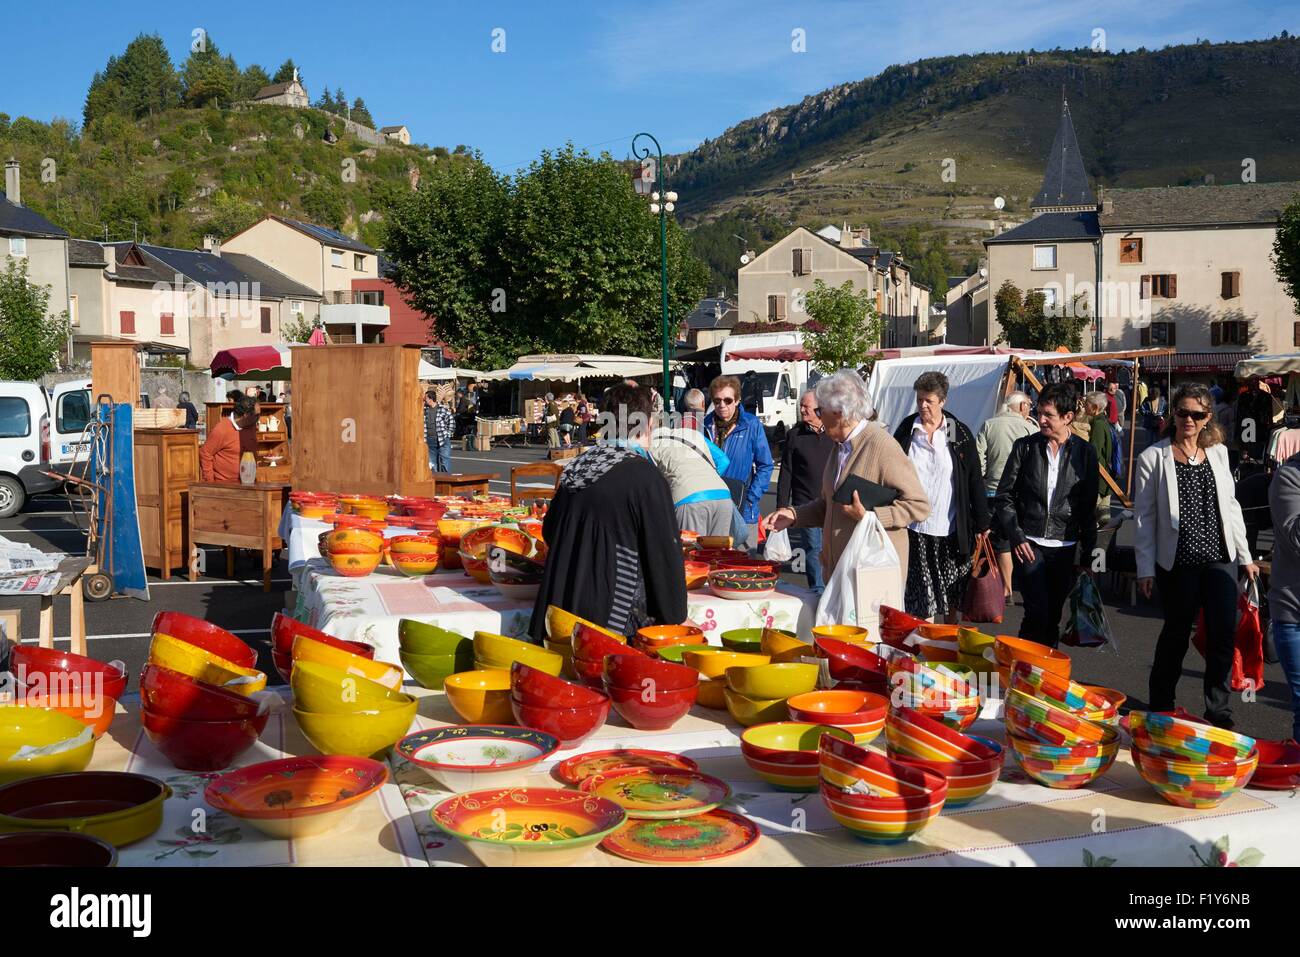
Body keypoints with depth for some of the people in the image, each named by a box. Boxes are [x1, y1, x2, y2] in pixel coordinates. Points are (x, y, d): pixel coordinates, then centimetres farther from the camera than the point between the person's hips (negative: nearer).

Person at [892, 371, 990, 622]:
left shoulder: (959, 433, 0)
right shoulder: (905, 430, 3)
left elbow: (975, 480, 2)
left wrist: (982, 524, 0)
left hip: (950, 528, 0)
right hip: (915, 528, 0)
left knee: (954, 593, 10)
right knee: (921, 596, 2)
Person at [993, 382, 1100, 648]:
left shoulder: (1085, 453, 4)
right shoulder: (1025, 447, 2)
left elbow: (1089, 507, 8)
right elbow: (1004, 496, 4)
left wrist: (1087, 555, 6)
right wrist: (1015, 536, -8)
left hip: (1065, 548, 2)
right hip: (1029, 543, -2)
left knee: (1053, 618, 7)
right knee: (1038, 613, -13)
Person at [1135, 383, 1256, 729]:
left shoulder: (1218, 452, 8)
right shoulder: (1154, 457, -4)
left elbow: (1230, 506, 14)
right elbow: (1144, 516, -4)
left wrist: (1244, 556, 13)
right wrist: (1145, 568, -7)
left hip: (1220, 557, 3)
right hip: (1178, 561, -3)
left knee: (1224, 634, -1)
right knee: (1177, 633, 8)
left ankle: (1219, 712, 12)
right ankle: (1161, 708, 25)